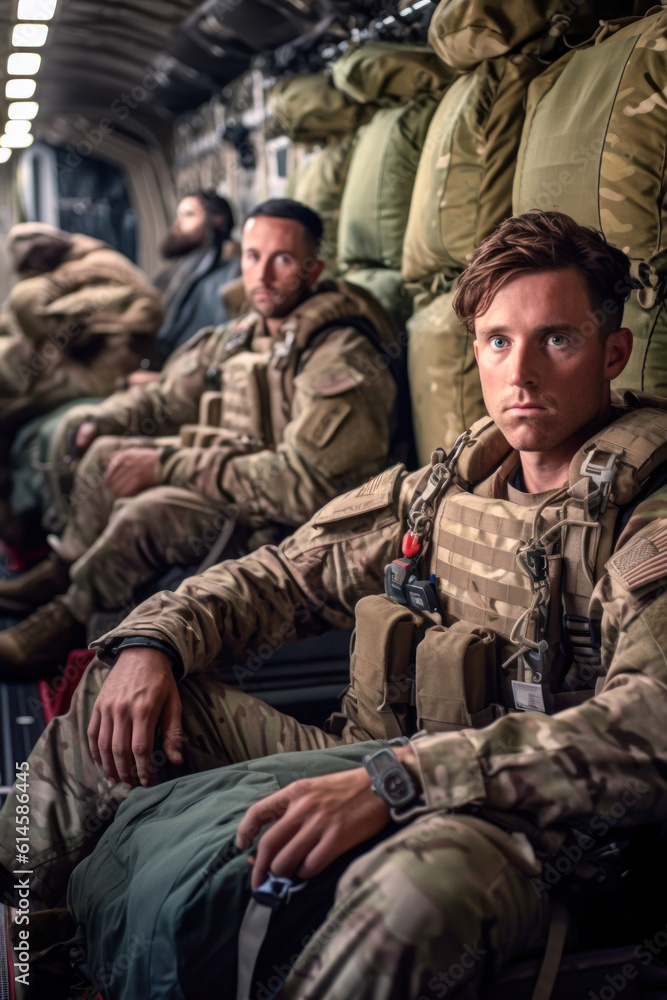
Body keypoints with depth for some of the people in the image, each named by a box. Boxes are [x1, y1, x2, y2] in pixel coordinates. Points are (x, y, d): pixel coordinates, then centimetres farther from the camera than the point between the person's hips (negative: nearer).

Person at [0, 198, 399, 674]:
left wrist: (169, 464, -27)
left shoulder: (340, 362, -23)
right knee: (108, 452, 12)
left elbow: (302, 484, -30)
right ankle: (65, 569, 22)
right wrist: (101, 421, 2)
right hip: (237, 480, 9)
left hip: (297, 521, -9)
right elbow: (166, 396, 20)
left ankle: (66, 620, -4)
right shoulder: (243, 336, 3)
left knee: (147, 515, -27)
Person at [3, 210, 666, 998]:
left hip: (516, 831, -5)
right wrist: (152, 640, -4)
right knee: (117, 695, 1)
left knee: (416, 881, -41)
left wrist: (393, 781, -33)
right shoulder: (436, 494, 10)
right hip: (360, 779, 6)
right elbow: (278, 578, 17)